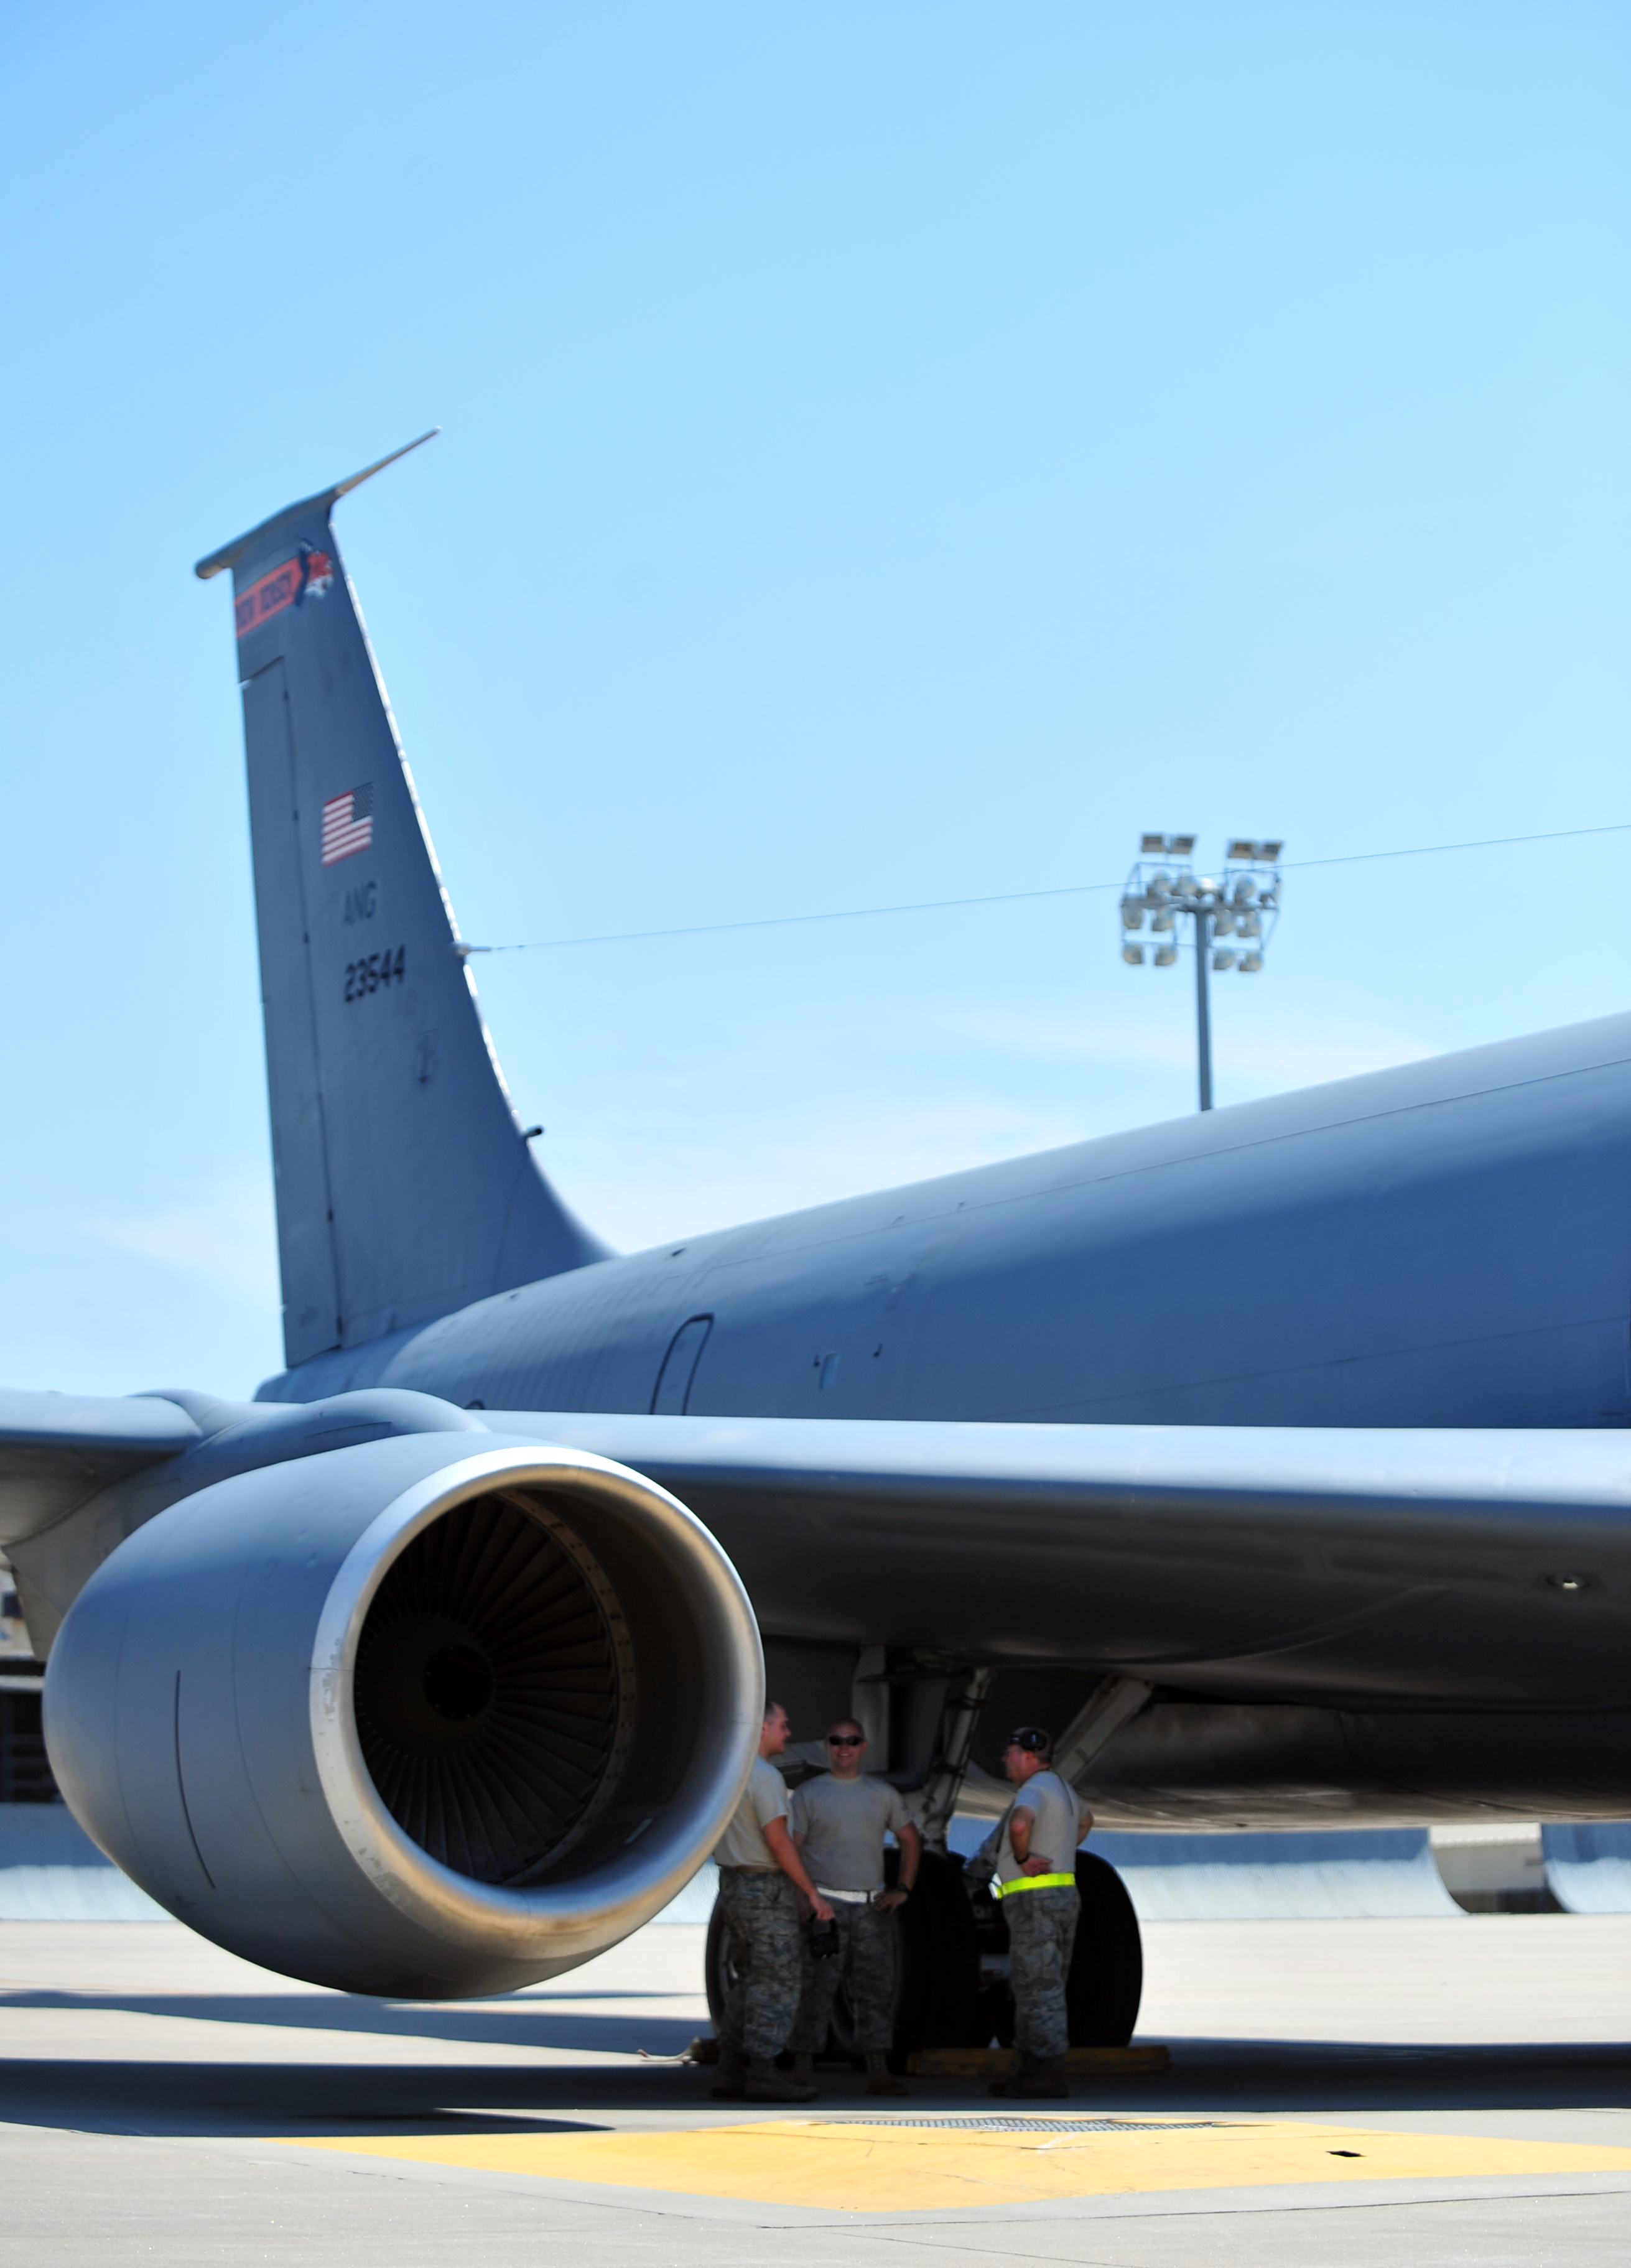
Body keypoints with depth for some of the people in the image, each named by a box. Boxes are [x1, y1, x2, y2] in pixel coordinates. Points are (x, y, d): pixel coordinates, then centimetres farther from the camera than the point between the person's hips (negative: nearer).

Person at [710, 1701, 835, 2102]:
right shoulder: (764, 1776, -15)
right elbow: (778, 1841, -20)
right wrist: (812, 1892, -14)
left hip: (732, 1885, 9)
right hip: (766, 1888, -9)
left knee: (748, 1980, 14)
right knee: (775, 1984, -4)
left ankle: (731, 2073, 13)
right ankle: (763, 2075, -6)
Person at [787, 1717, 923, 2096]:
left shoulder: (882, 1794, 12)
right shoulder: (809, 1793, 2)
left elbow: (910, 1840, 20)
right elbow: (792, 1849, -2)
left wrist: (903, 1889, 9)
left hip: (873, 1907, 4)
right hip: (824, 1904, -4)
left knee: (876, 1988, 3)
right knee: (815, 1989, -5)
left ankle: (878, 2072, 6)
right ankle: (803, 2069, -3)